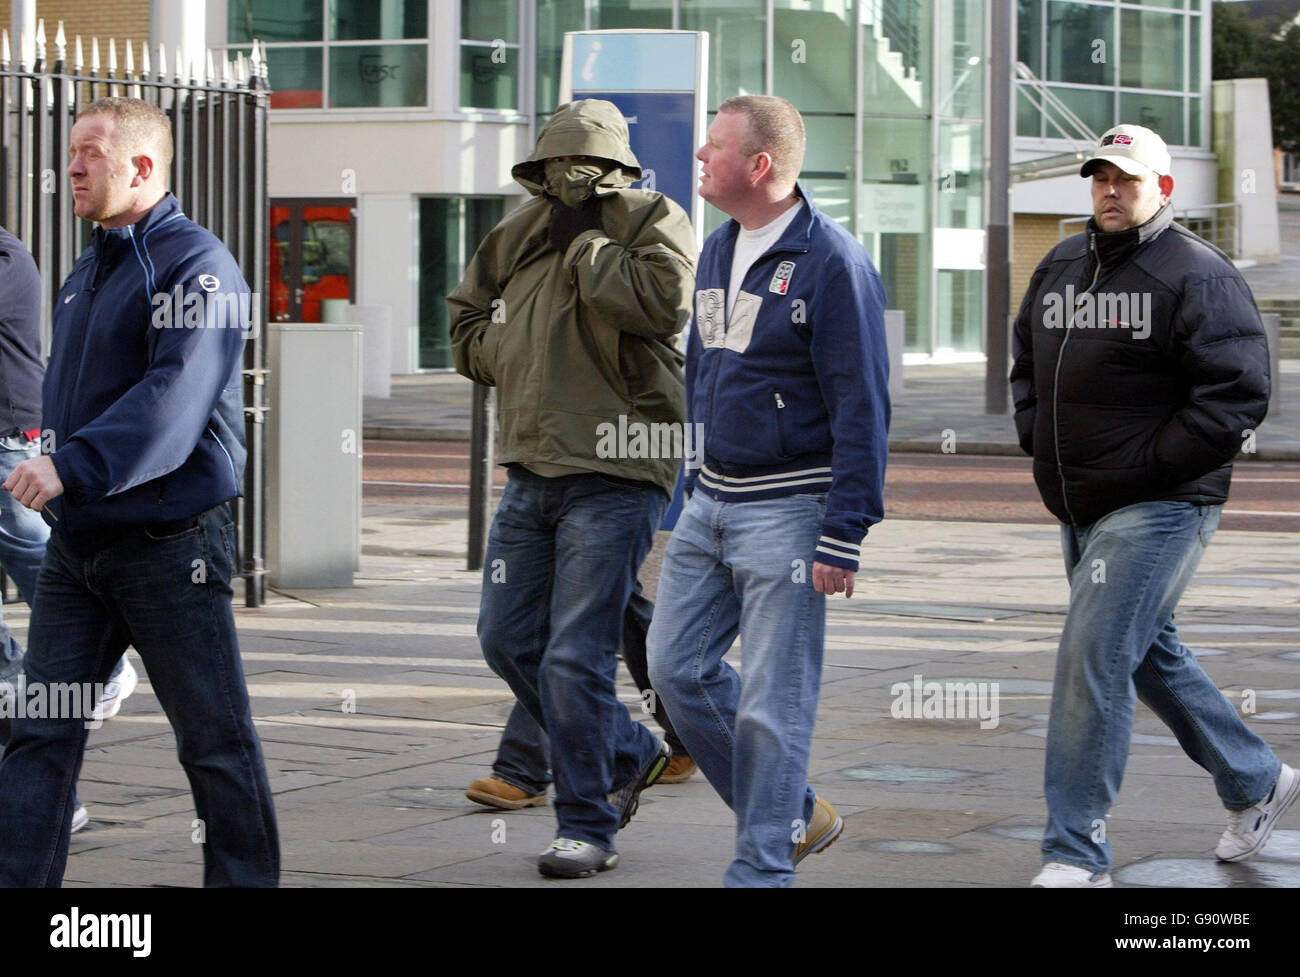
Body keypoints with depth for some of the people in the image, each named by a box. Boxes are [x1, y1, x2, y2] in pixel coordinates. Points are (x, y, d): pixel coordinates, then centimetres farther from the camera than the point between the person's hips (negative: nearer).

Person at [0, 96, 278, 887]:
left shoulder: (196, 266, -13)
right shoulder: (89, 271, 15)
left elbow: (175, 399, -26)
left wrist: (74, 465, -34)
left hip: (169, 544, -8)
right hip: (78, 540, 8)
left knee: (215, 737, 2)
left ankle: (245, 880, 13)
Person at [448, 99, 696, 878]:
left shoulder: (653, 221, -6)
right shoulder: (519, 237, 12)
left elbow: (663, 300, -26)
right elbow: (468, 323, 23)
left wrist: (583, 245, -15)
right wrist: (519, 359, 5)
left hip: (614, 482, -8)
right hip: (532, 476, 8)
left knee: (576, 658, -10)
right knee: (507, 641, 12)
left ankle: (588, 826, 2)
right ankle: (629, 754, 31)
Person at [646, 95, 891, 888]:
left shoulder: (832, 262, -15)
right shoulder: (719, 251, 11)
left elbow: (862, 407, -16)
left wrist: (844, 537, -19)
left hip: (787, 510, -8)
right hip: (712, 502, 8)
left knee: (771, 703, -3)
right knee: (678, 666, 8)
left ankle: (763, 867, 8)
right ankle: (797, 814, 22)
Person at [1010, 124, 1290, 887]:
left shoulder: (1197, 274, -12)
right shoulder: (1061, 266, 12)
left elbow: (1238, 393, -19)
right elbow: (1027, 363, 25)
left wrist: (1151, 466, -18)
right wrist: (1041, 443, 9)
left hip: (1160, 509, -9)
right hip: (1083, 509, 9)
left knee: (1094, 660, -14)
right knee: (1150, 655, 19)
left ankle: (1077, 856, -10)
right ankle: (1258, 784, 37)